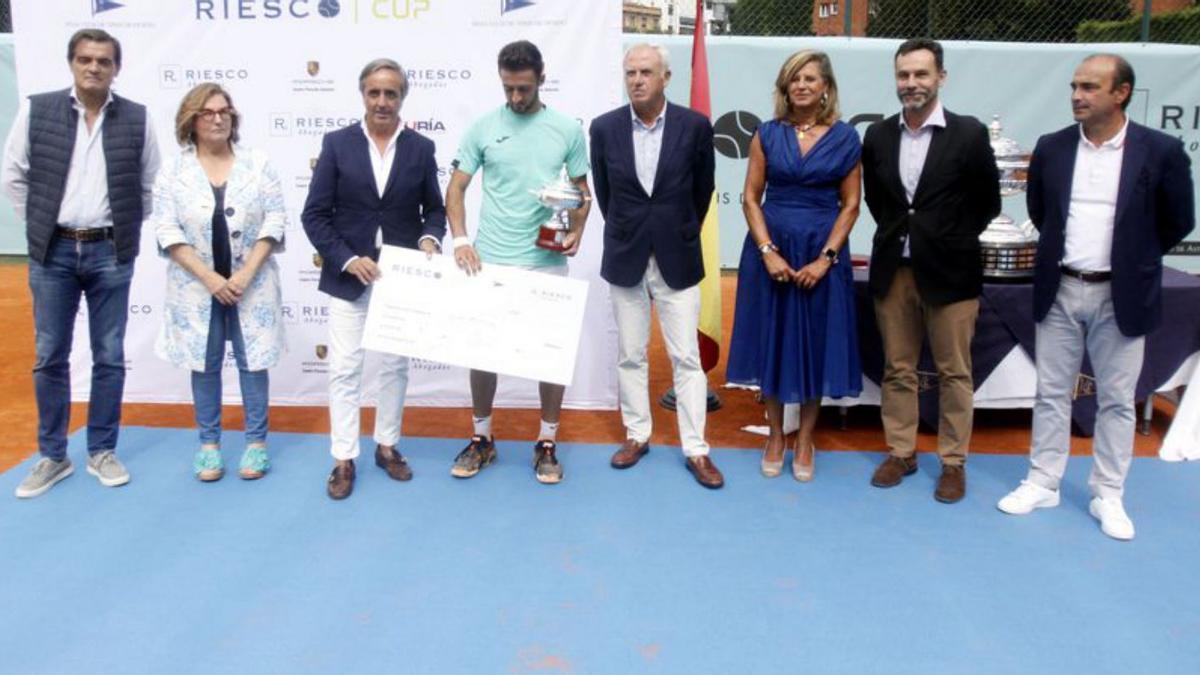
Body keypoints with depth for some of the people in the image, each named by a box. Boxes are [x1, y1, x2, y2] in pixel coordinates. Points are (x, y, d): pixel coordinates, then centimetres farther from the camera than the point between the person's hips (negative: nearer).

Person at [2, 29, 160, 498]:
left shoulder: (136, 119, 0)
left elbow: (149, 185, 8)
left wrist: (125, 231, 6)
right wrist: (39, 226, 3)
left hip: (110, 253, 0)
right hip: (52, 252, 0)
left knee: (109, 358, 6)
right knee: (49, 358, 6)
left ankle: (102, 452, 19)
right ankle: (52, 456, 19)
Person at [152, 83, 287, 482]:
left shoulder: (258, 165, 1)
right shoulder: (173, 173, 1)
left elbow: (274, 223, -3)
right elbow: (167, 232, -4)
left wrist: (245, 274, -12)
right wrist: (210, 278, -13)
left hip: (251, 284, 0)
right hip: (197, 286, 1)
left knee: (253, 361, 4)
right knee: (205, 364, 8)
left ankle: (256, 442, 15)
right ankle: (209, 443, 19)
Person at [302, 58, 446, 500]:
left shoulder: (421, 148, 3)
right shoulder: (337, 143, -2)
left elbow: (434, 208, 9)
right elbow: (315, 214, -4)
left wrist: (430, 239, -13)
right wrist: (348, 260, -15)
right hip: (348, 276, -1)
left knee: (395, 365, 12)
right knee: (344, 368, 1)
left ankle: (387, 445, 28)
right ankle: (343, 459, 12)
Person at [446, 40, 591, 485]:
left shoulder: (567, 130, 1)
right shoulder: (482, 128, 0)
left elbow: (582, 190, 7)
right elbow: (456, 188, 1)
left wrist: (576, 232, -11)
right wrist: (460, 240, -14)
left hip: (548, 262, 0)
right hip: (490, 261, 1)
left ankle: (547, 444, 19)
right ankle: (481, 439, 23)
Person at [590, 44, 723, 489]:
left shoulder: (695, 126, -7)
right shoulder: (604, 128, -2)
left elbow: (703, 189, 7)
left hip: (677, 260, -1)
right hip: (625, 259, 2)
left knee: (686, 358, 1)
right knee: (630, 355, 10)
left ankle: (695, 450, 9)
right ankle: (637, 435, 25)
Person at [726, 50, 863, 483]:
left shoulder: (845, 138, 1)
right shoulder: (767, 134, 2)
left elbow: (850, 205, 1)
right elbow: (751, 198, 1)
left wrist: (825, 258, -10)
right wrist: (769, 252, -11)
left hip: (821, 254, 0)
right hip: (770, 250, 1)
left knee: (816, 345, 6)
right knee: (772, 341, 7)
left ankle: (805, 440, 21)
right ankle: (775, 436, 23)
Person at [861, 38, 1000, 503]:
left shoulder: (969, 134, -7)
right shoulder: (878, 135, 3)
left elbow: (988, 203, 2)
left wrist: (952, 241, 4)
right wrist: (899, 233, 9)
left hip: (949, 273, -3)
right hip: (893, 271, 3)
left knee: (953, 372, 5)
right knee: (897, 369, 10)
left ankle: (953, 463, 17)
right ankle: (900, 453, 23)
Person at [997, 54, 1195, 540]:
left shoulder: (1161, 151, -7)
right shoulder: (1051, 148, 0)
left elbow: (1177, 223, 3)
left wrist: (1132, 259, 10)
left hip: (1122, 297, -2)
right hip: (1060, 291, 2)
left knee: (1116, 401, 8)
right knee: (1051, 393, 10)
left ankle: (1108, 496, 20)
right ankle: (1042, 484, 22)